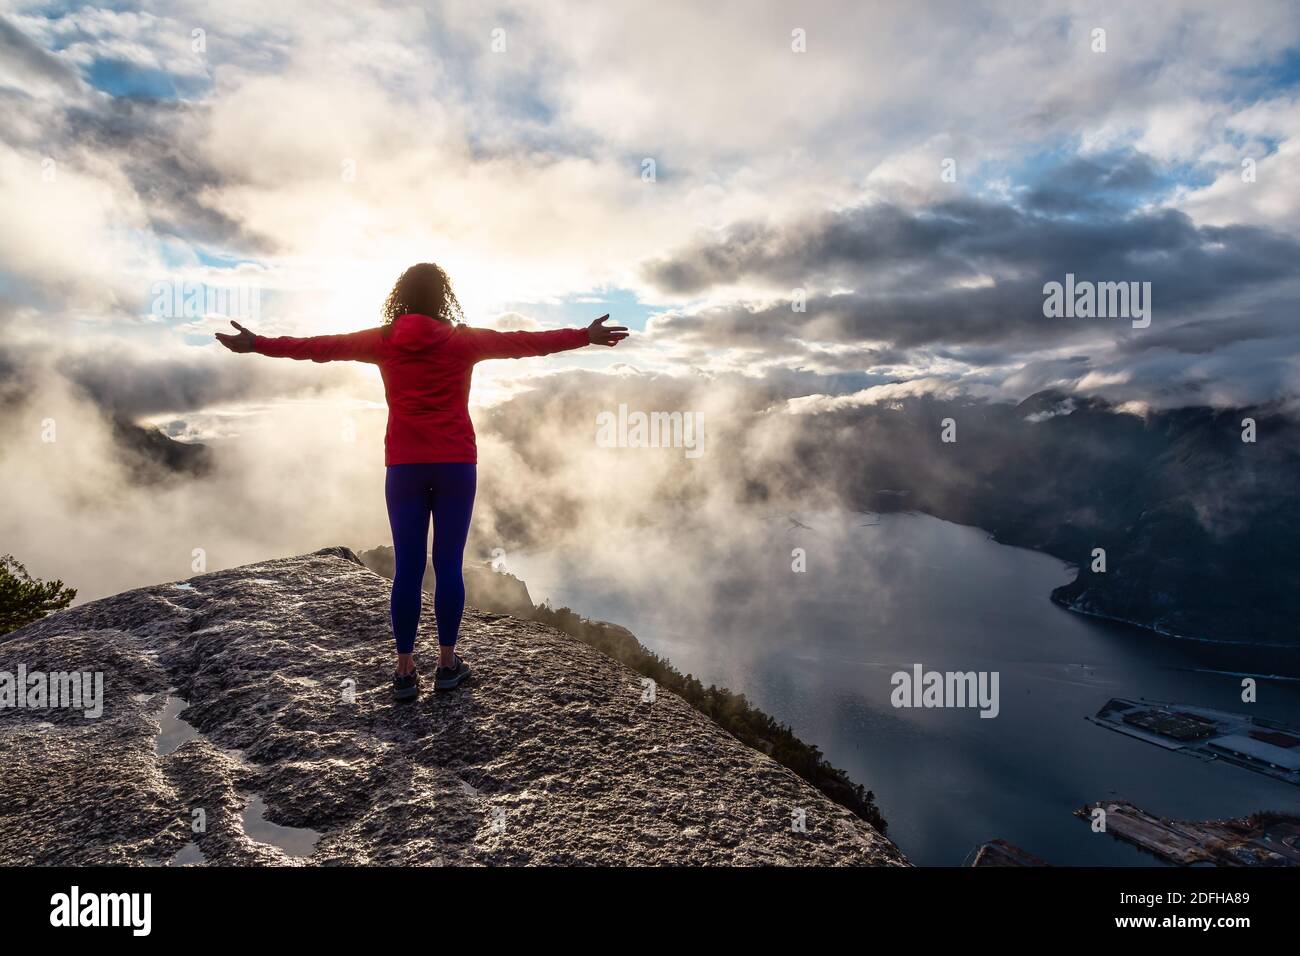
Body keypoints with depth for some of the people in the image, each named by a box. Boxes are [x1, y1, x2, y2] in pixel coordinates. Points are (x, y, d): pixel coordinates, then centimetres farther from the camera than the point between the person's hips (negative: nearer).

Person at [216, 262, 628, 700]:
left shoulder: (383, 341, 3)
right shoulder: (464, 341, -1)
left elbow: (320, 346, 9)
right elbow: (527, 342, 2)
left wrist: (257, 344, 21)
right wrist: (585, 336, 9)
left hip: (405, 467, 1)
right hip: (455, 465, -1)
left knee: (407, 567, 3)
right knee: (448, 564, 4)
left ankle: (405, 671, 7)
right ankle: (447, 663, 12)